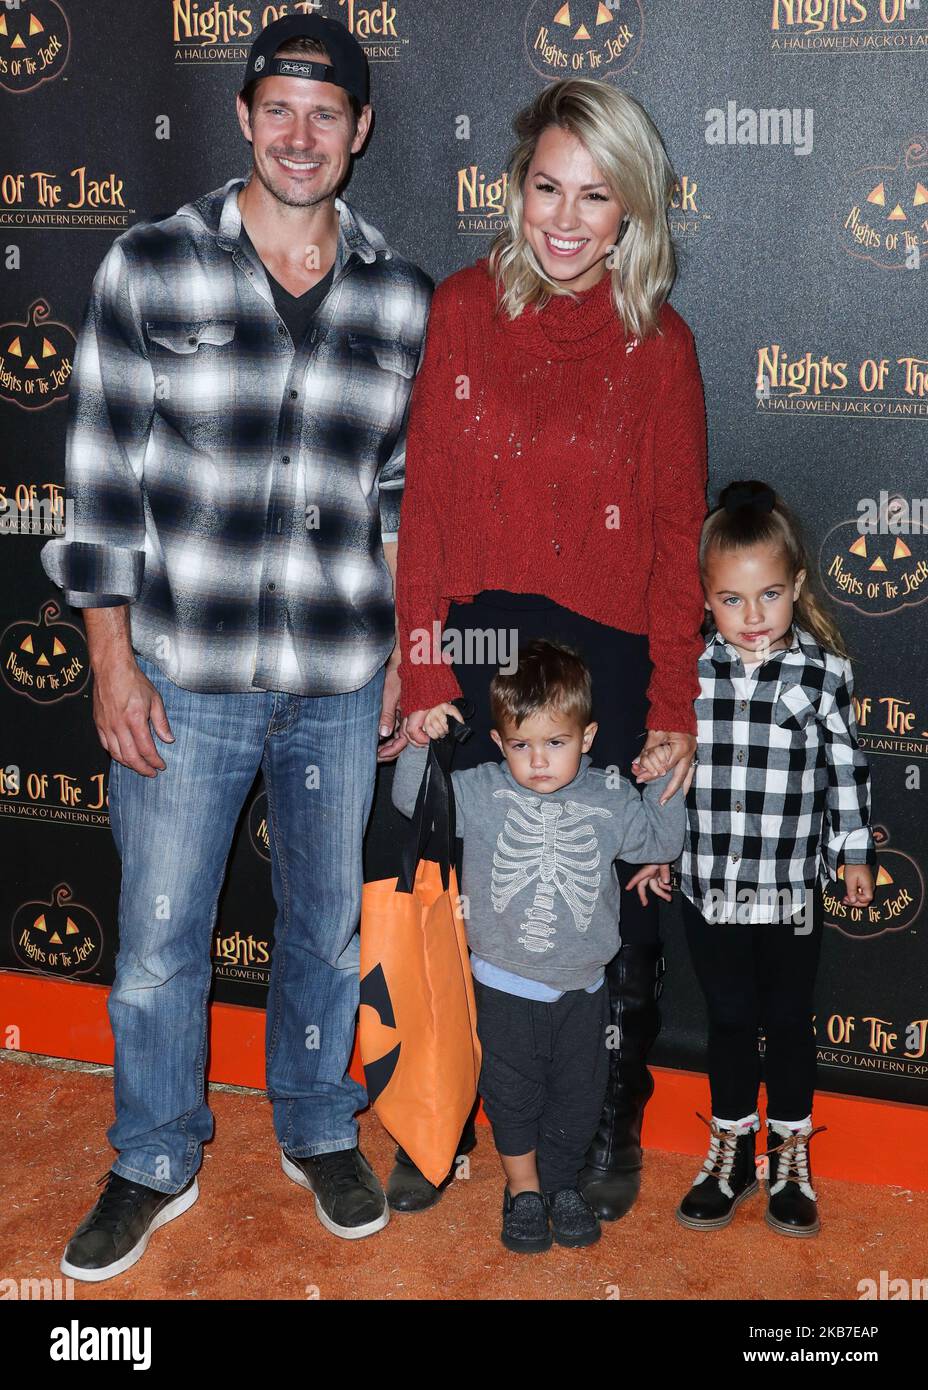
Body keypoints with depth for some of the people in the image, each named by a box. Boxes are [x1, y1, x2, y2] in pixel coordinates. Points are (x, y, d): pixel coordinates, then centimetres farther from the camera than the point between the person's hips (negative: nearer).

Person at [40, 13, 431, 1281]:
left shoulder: (399, 298, 3)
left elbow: (407, 489, 10)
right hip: (184, 675, -1)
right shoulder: (149, 268, -4)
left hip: (343, 684, 2)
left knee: (328, 924, 16)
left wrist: (406, 657, 7)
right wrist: (112, 663, -6)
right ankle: (156, 1163, 33)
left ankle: (320, 1133, 40)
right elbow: (101, 476, -3)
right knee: (159, 935, 10)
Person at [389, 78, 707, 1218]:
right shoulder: (462, 310, 1)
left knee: (617, 907, 12)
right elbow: (425, 505, 0)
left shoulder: (659, 345, -2)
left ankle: (613, 1125, 36)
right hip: (475, 650, 1)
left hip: (606, 660, -1)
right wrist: (423, 676, -4)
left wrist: (674, 714, -5)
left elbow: (678, 540, -1)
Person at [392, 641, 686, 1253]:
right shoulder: (483, 792, -9)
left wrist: (667, 780, -7)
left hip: (582, 988, 1)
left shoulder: (610, 799, -6)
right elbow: (413, 799, -2)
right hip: (505, 984, -1)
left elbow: (661, 841, 6)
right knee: (512, 1091, 12)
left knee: (578, 1091, 14)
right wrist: (422, 743, -17)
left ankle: (562, 1183, 36)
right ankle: (523, 1189, 32)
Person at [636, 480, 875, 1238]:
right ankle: (731, 1153, 34)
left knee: (790, 1021, 14)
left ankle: (791, 1160, 34)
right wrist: (650, 763, -13)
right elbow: (663, 749, 7)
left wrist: (855, 852, 6)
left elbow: (847, 768, 0)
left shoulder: (825, 673, -9)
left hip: (793, 890, -1)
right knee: (729, 1020, 16)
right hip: (710, 888, 1)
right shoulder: (688, 670, -6)